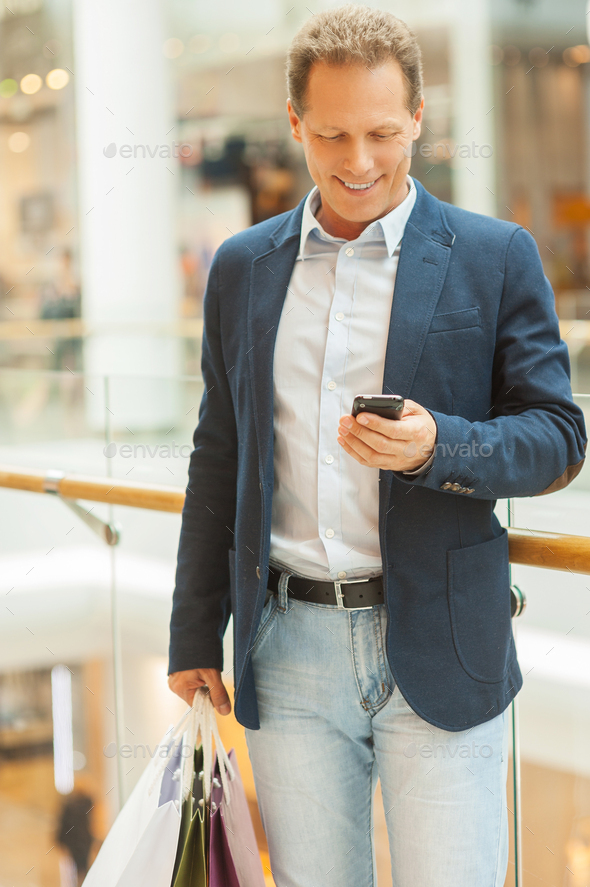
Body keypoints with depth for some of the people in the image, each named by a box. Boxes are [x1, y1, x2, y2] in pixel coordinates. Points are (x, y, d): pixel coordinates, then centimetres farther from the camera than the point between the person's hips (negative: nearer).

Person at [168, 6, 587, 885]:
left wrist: (436, 447, -21)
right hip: (289, 650, 3)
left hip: (439, 649, -3)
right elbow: (218, 460, 14)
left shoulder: (496, 258, 0)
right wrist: (194, 637, 13)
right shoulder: (243, 268, 10)